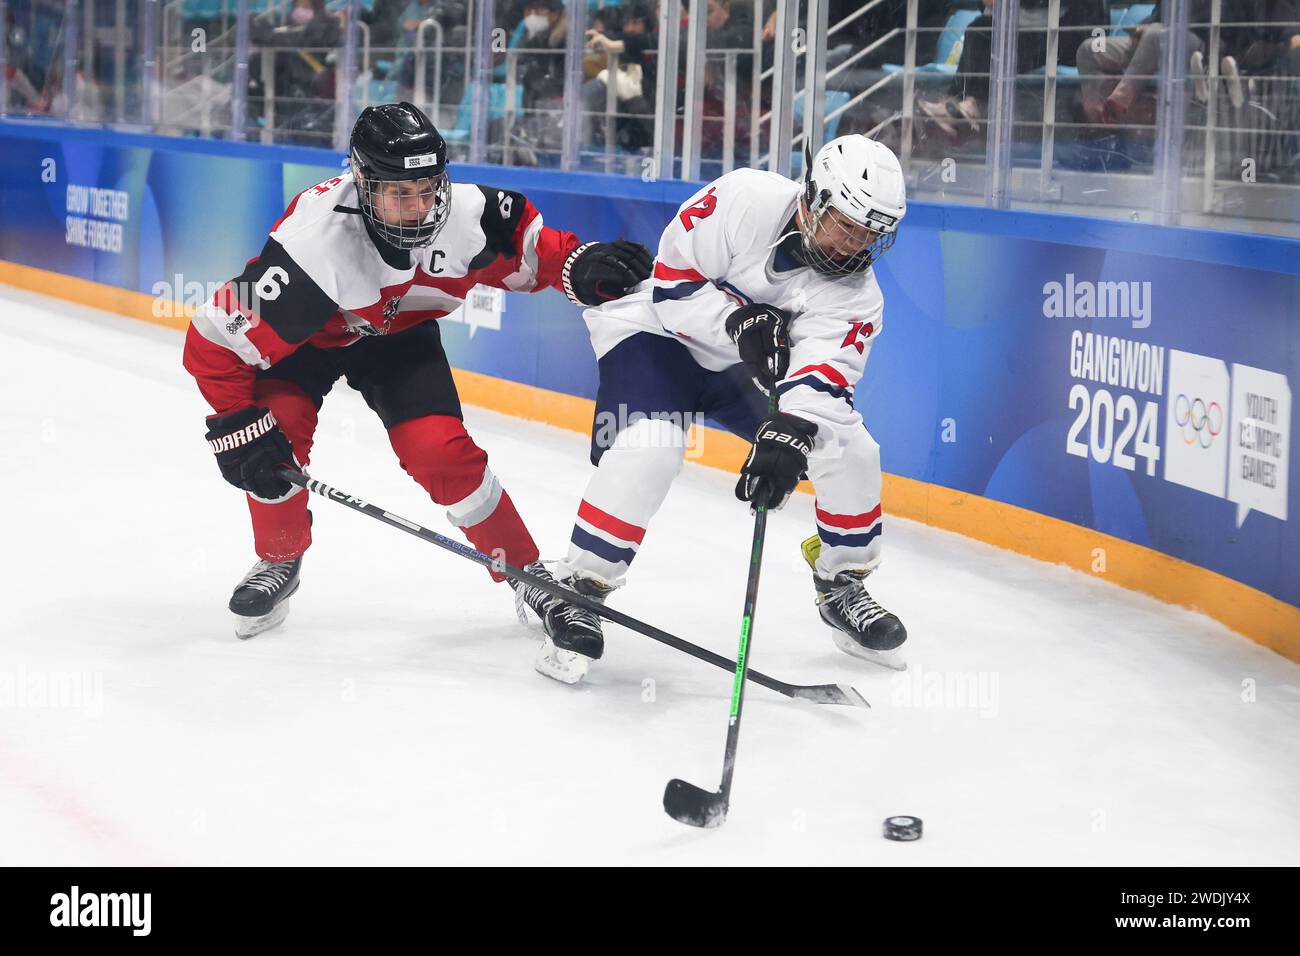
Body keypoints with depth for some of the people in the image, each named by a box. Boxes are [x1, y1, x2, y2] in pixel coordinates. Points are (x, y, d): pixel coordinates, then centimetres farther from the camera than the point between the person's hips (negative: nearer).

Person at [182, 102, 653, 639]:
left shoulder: (466, 214, -29)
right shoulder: (314, 241, -41)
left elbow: (524, 242, -5)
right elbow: (216, 337, -33)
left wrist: (579, 267, -23)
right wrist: (238, 428, -30)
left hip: (398, 333, 2)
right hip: (304, 334, -2)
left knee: (441, 451, -13)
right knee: (279, 428, -23)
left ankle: (530, 577, 5)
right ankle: (279, 561, 7)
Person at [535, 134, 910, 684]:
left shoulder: (856, 295, -17)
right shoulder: (745, 200, -26)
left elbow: (823, 375, -30)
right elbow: (672, 280, -22)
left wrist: (787, 437, -48)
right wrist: (737, 320, -37)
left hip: (743, 368, 5)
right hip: (657, 329, -4)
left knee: (850, 449, -9)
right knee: (649, 449, -31)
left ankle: (843, 586, 15)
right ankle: (578, 594, -17)